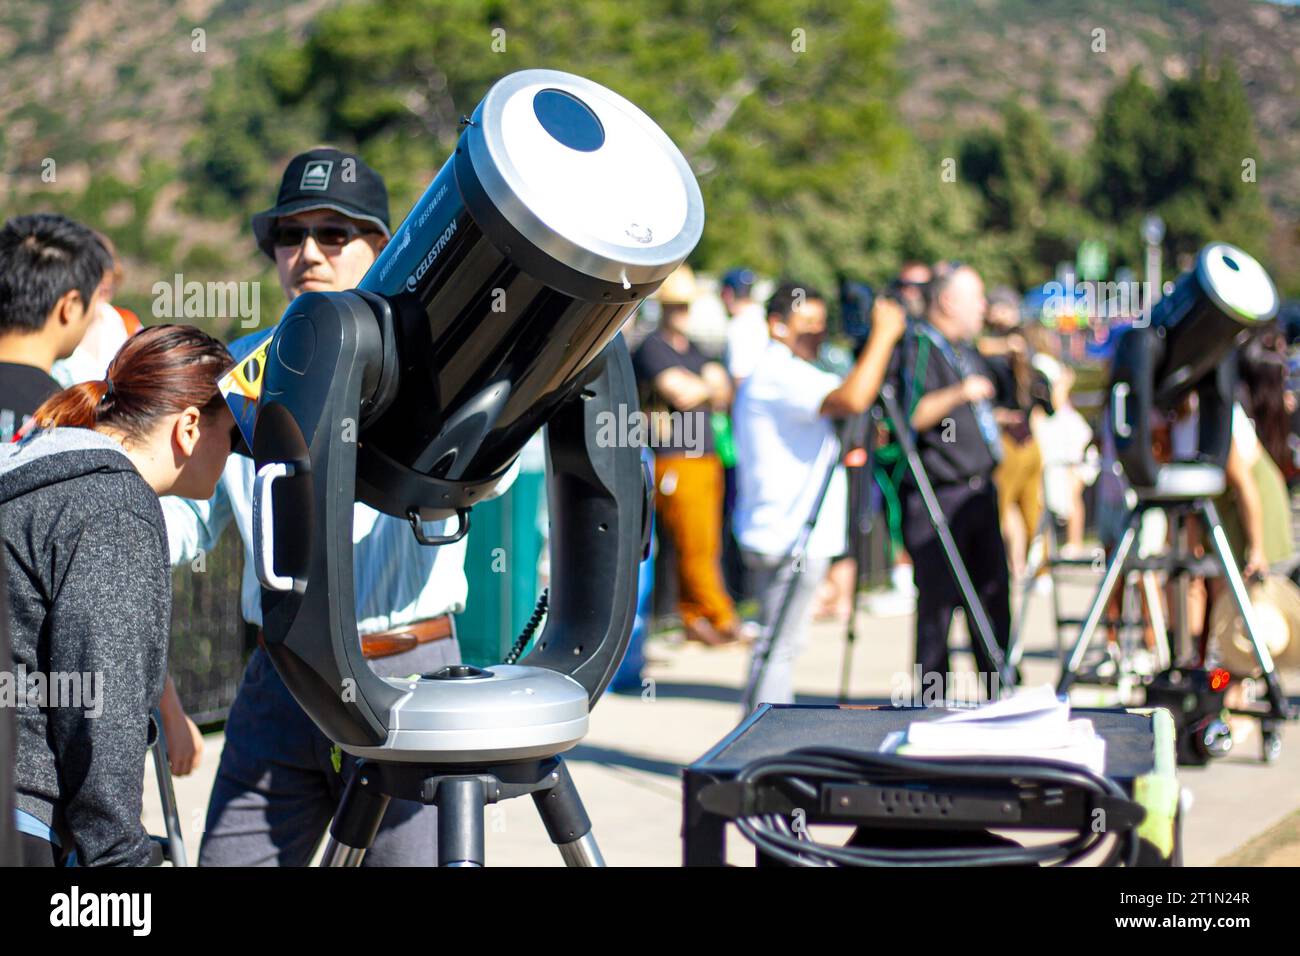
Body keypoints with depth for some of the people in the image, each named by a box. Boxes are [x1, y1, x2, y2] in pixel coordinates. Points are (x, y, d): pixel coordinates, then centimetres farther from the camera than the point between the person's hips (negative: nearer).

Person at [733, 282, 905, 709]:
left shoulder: (772, 374, 20)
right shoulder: (780, 374, -15)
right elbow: (851, 399, -30)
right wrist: (883, 336, -21)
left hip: (791, 538, 11)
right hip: (789, 541, -11)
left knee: (781, 642, 13)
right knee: (778, 644, -9)